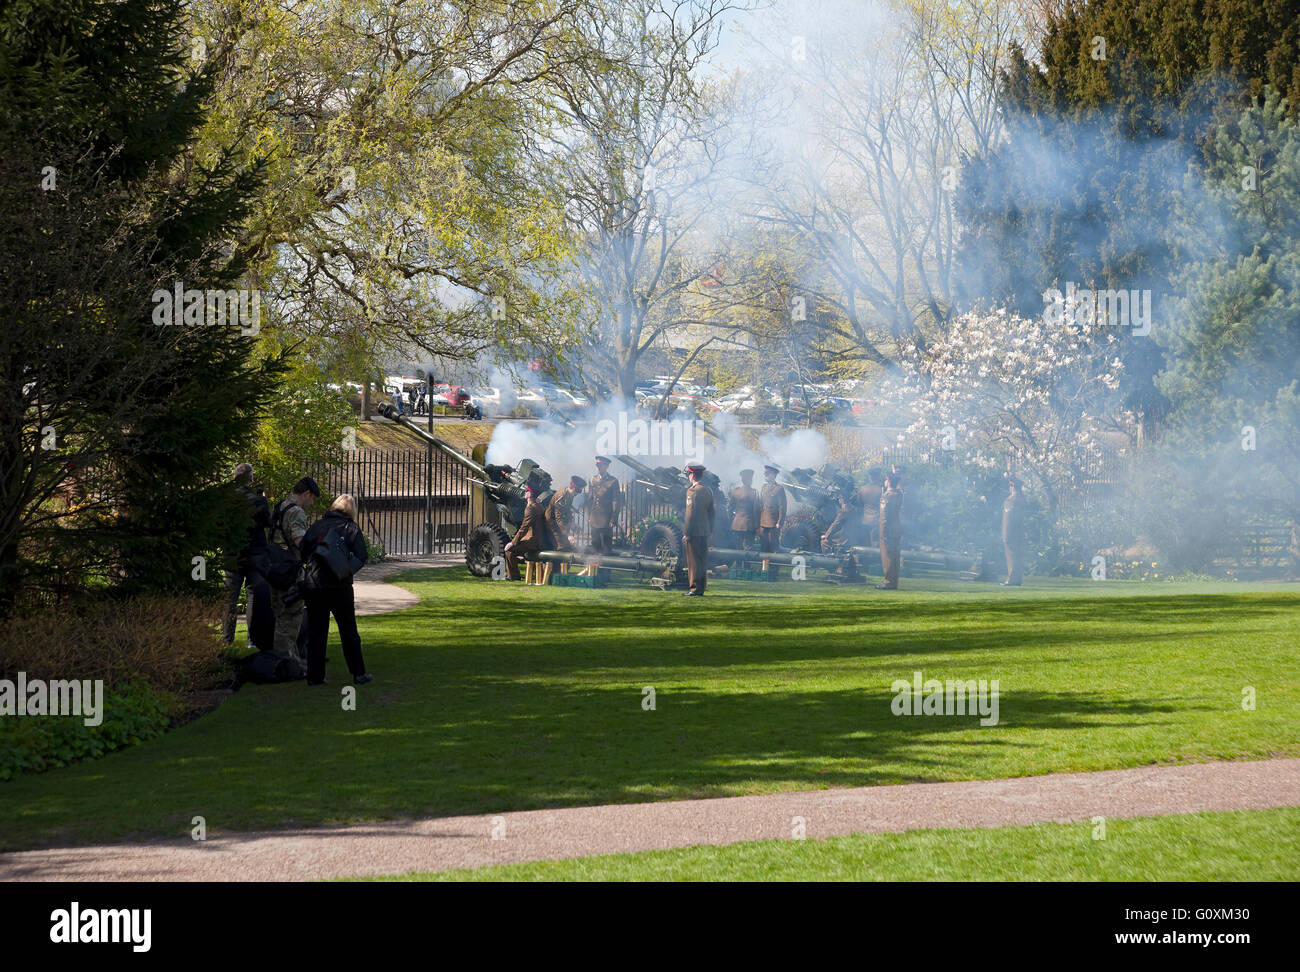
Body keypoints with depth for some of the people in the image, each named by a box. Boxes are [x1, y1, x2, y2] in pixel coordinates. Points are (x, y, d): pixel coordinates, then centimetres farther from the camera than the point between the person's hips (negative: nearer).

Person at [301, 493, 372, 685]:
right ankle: (359, 673, 10)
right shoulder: (351, 528, -1)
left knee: (315, 632, 8)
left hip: (314, 586, 2)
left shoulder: (316, 526, 6)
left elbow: (302, 552, 3)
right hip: (340, 587, -2)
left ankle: (314, 676, 6)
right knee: (348, 631, 7)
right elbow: (361, 557, -7)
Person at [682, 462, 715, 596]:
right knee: (702, 561, 11)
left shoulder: (693, 491, -14)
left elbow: (691, 513, -18)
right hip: (705, 532, 8)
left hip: (694, 531, -8)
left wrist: (686, 532, -15)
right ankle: (702, 588, 14)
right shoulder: (708, 490, 12)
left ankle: (695, 589, -4)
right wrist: (710, 529, 20)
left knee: (694, 560, -4)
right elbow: (711, 512, 16)